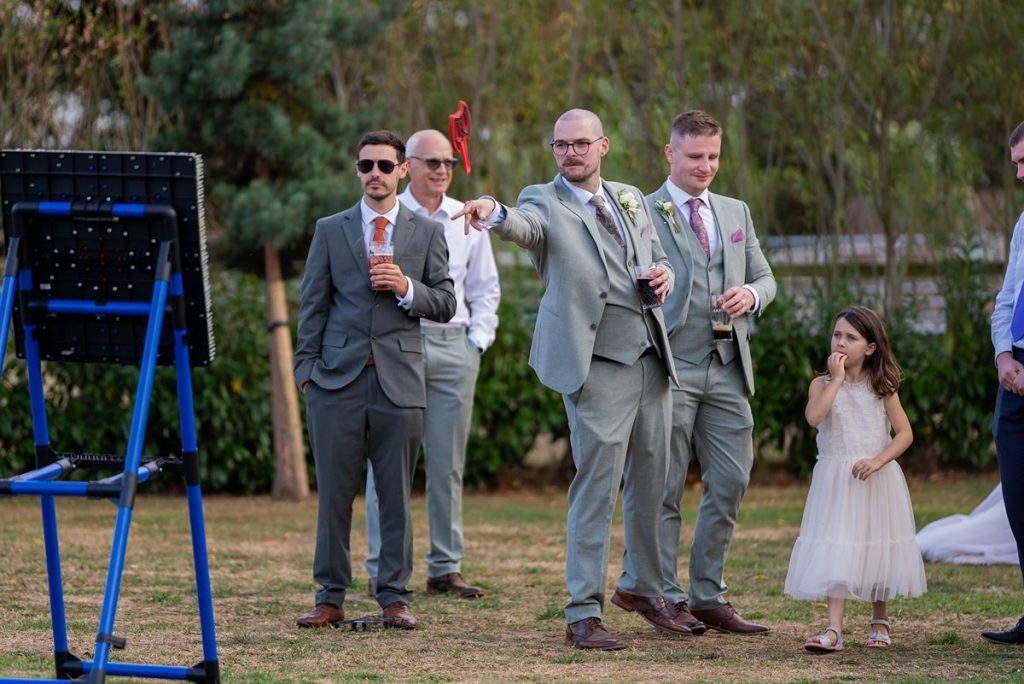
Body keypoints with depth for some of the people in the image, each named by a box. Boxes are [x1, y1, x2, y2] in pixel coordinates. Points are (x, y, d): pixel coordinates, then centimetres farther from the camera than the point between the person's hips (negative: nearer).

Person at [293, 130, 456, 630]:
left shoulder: (427, 233, 10)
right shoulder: (330, 231, 10)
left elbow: (445, 305, 8)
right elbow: (313, 306, 9)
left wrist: (407, 288, -10)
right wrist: (306, 369, 2)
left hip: (399, 380, 0)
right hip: (338, 377, 0)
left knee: (397, 494, 2)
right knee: (334, 493, 1)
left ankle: (394, 596, 9)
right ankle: (330, 597, 7)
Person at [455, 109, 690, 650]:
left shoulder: (629, 198, 17)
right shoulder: (545, 201, -1)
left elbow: (657, 258, 27)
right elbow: (524, 226, -24)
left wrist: (663, 274, 2)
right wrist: (493, 213, -48)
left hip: (651, 357, 6)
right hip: (597, 361, -6)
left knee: (651, 482, 14)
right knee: (597, 481, -10)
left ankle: (642, 587, 32)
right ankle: (583, 615, -7)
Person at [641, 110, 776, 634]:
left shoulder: (735, 212, 18)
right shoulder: (642, 213, 0)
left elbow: (765, 277, 20)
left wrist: (752, 294, -3)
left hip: (727, 368, 5)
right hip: (671, 367, -5)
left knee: (730, 484, 5)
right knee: (665, 489, 0)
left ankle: (708, 596, 14)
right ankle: (667, 599, 6)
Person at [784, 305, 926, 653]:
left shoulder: (881, 387, 1)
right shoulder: (823, 384, -1)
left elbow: (904, 432, -2)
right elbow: (814, 417, -21)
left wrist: (878, 460, -16)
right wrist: (837, 379, -18)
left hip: (877, 479, 1)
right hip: (835, 481, -1)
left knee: (877, 548, 10)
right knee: (837, 551, -9)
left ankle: (879, 621, 28)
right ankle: (834, 630, -16)